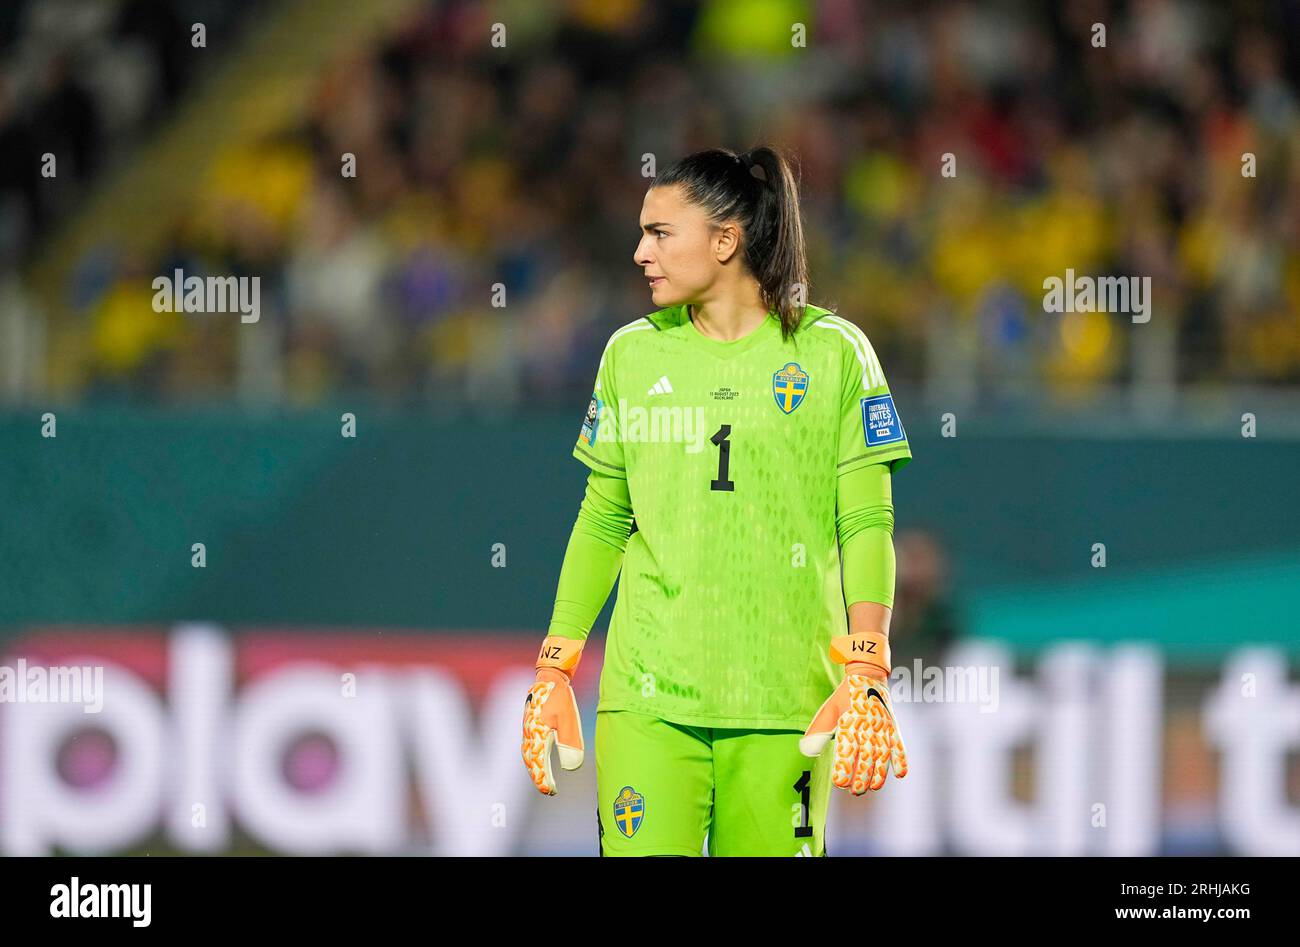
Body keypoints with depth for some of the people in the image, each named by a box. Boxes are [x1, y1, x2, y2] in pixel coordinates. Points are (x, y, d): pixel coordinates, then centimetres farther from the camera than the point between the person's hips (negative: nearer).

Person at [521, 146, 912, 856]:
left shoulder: (832, 351, 2)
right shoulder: (632, 352, 11)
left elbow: (867, 524, 0)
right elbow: (601, 522, 16)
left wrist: (867, 676, -11)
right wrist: (553, 671, 11)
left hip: (784, 696, -2)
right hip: (647, 691, 2)